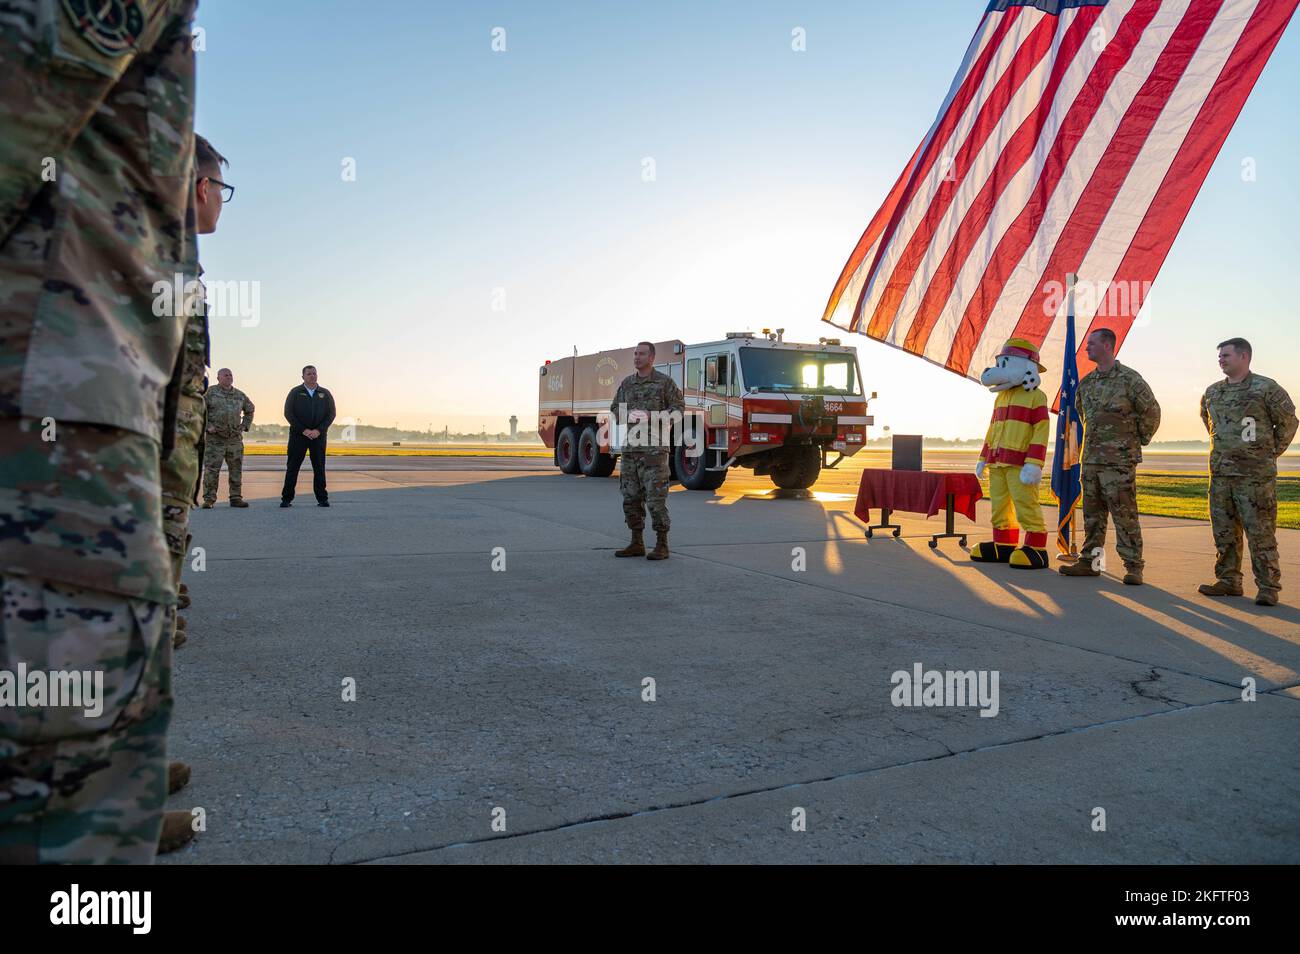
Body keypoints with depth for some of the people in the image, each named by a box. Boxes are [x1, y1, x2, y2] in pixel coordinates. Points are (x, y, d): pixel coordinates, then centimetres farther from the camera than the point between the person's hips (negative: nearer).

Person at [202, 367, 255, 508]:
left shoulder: (240, 395, 14)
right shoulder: (210, 393, 0)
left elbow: (250, 409, 28)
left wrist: (244, 425, 17)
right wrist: (207, 426, -10)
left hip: (235, 439, 4)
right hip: (214, 439, -4)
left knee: (236, 469, 6)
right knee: (211, 469, -5)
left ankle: (236, 498, 13)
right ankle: (209, 499, -1)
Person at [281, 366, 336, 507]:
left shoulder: (325, 394, 8)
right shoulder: (295, 393, 4)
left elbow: (331, 414, 2)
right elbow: (288, 413, -3)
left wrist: (318, 430, -11)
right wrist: (303, 430, -12)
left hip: (318, 436, 1)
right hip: (298, 435, -1)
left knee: (319, 467, 1)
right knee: (292, 467, -1)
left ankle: (322, 499, 5)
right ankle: (286, 499, 3)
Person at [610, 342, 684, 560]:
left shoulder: (664, 381, -2)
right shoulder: (627, 383, 14)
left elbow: (678, 408, -7)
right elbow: (615, 409, 17)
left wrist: (650, 416, -17)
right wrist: (627, 415, -6)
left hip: (654, 448, -6)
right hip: (630, 447, 6)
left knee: (656, 497, -7)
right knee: (631, 497, 7)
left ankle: (662, 545, 0)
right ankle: (637, 544, 15)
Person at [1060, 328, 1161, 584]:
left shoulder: (1129, 378, -8)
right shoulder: (1087, 382, 12)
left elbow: (1151, 412, -3)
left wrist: (1139, 440, 3)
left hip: (1120, 460, -7)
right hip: (1091, 458, 7)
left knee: (1125, 515, -5)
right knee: (1092, 514, 11)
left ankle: (1133, 566, 0)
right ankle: (1089, 561, 18)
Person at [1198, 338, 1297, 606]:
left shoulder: (1266, 388, -5)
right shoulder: (1212, 392, 12)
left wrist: (1270, 453, 7)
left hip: (1255, 474, -6)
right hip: (1220, 473, 6)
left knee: (1261, 533, -5)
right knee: (1224, 531, 10)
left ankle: (1268, 587, 1)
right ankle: (1228, 581, 19)